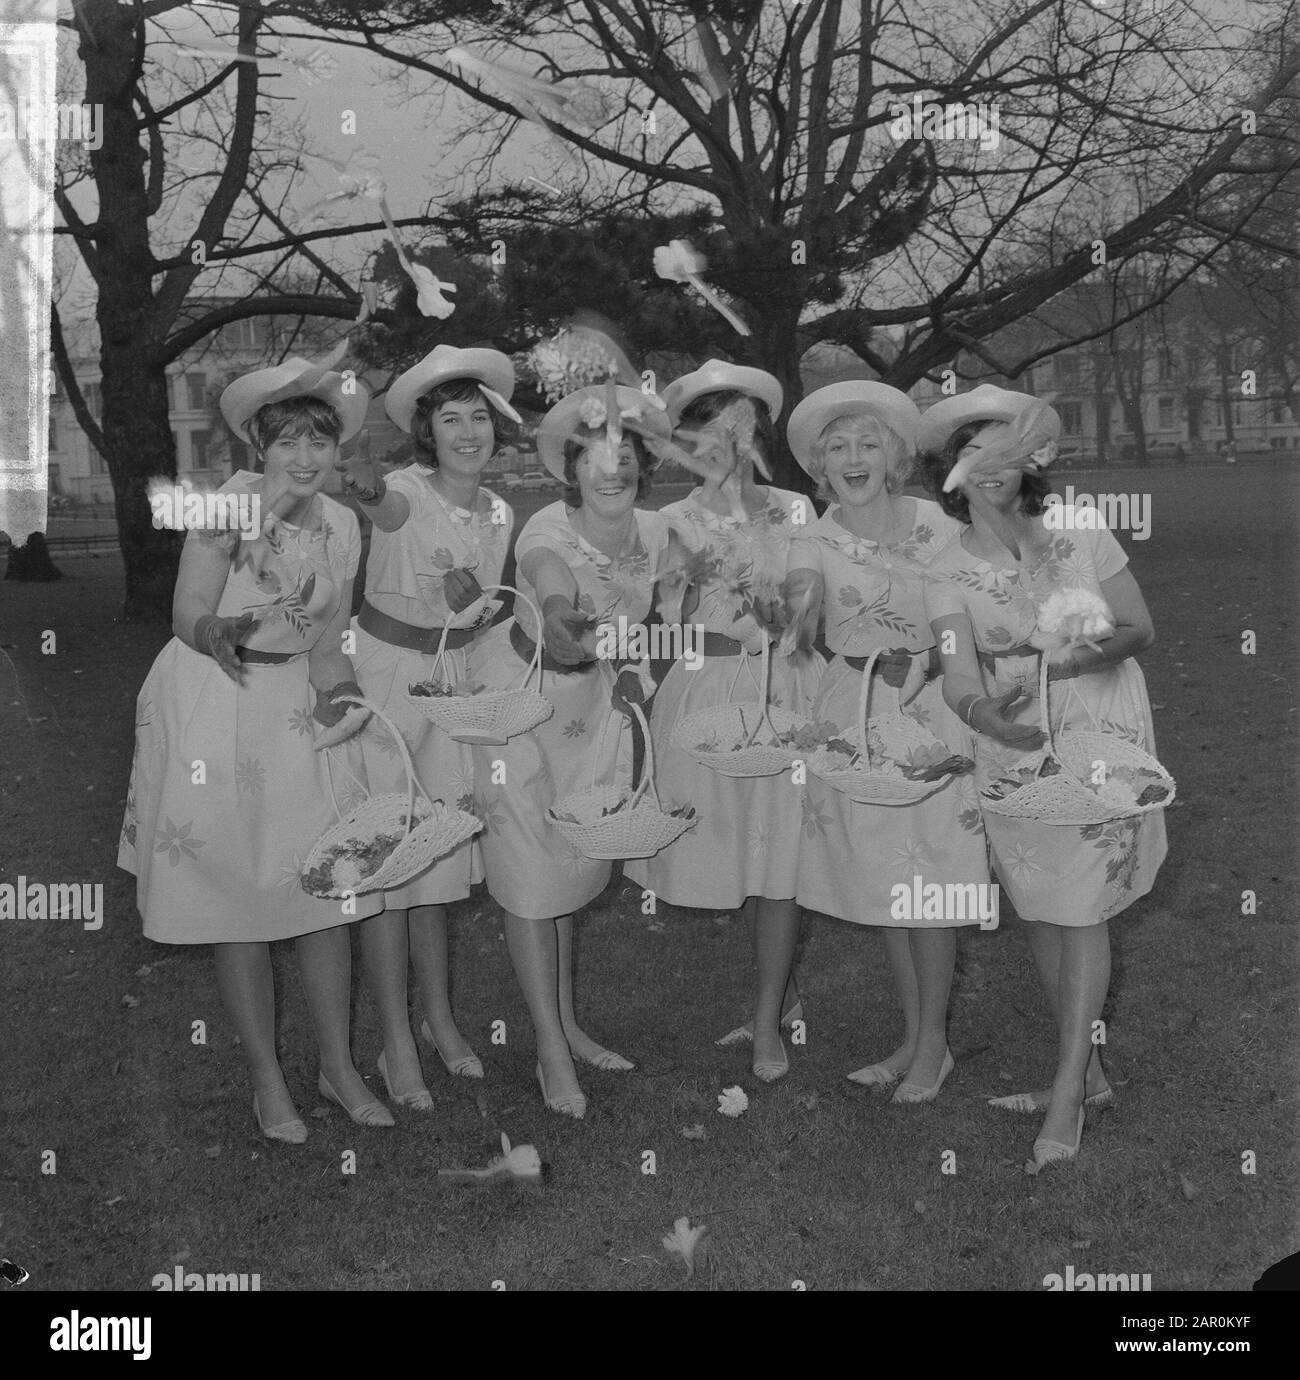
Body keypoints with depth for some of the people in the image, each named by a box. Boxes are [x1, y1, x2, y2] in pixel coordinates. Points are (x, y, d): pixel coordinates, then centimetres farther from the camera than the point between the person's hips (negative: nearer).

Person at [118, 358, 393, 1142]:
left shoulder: (342, 525, 2)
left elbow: (329, 637, 5)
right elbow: (188, 620, -14)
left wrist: (338, 683, -13)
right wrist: (221, 633, -32)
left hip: (300, 709, 4)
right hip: (217, 708, -4)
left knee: (329, 891, 4)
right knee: (237, 902, 3)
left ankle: (340, 1067, 20)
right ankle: (267, 1078, 19)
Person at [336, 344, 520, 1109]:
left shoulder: (500, 513, 3)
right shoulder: (406, 491, -16)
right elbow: (387, 503, -43)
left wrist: (471, 598, -9)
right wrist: (368, 485, -66)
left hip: (455, 679, 5)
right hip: (385, 676, -5)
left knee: (439, 855, 15)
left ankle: (440, 1017, 30)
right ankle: (397, 1042, 12)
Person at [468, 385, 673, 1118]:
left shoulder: (655, 530, -11)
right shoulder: (548, 531, -28)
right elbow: (551, 582, -48)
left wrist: (631, 669, -3)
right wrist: (562, 619, -64)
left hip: (593, 695, 6)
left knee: (575, 862, 16)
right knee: (531, 872, 1)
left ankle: (567, 1024, 33)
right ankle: (552, 1052, 14)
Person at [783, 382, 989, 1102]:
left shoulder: (931, 522, -2)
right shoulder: (815, 542, -1)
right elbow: (800, 598, -19)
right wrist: (801, 612, -40)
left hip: (931, 705, -2)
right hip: (854, 713, 2)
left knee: (929, 883, 1)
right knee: (881, 880, 11)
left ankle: (933, 1044, 19)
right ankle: (911, 1037, 28)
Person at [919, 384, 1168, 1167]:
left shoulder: (1082, 535, -2)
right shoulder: (949, 573, -2)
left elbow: (1141, 628, 0)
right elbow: (959, 676, -13)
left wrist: (1086, 654, -19)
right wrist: (985, 712, -35)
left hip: (1099, 735, -2)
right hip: (1012, 747, 2)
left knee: (1082, 909, -6)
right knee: (1040, 912, 9)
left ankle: (1068, 1091, 2)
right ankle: (1089, 1073, 25)